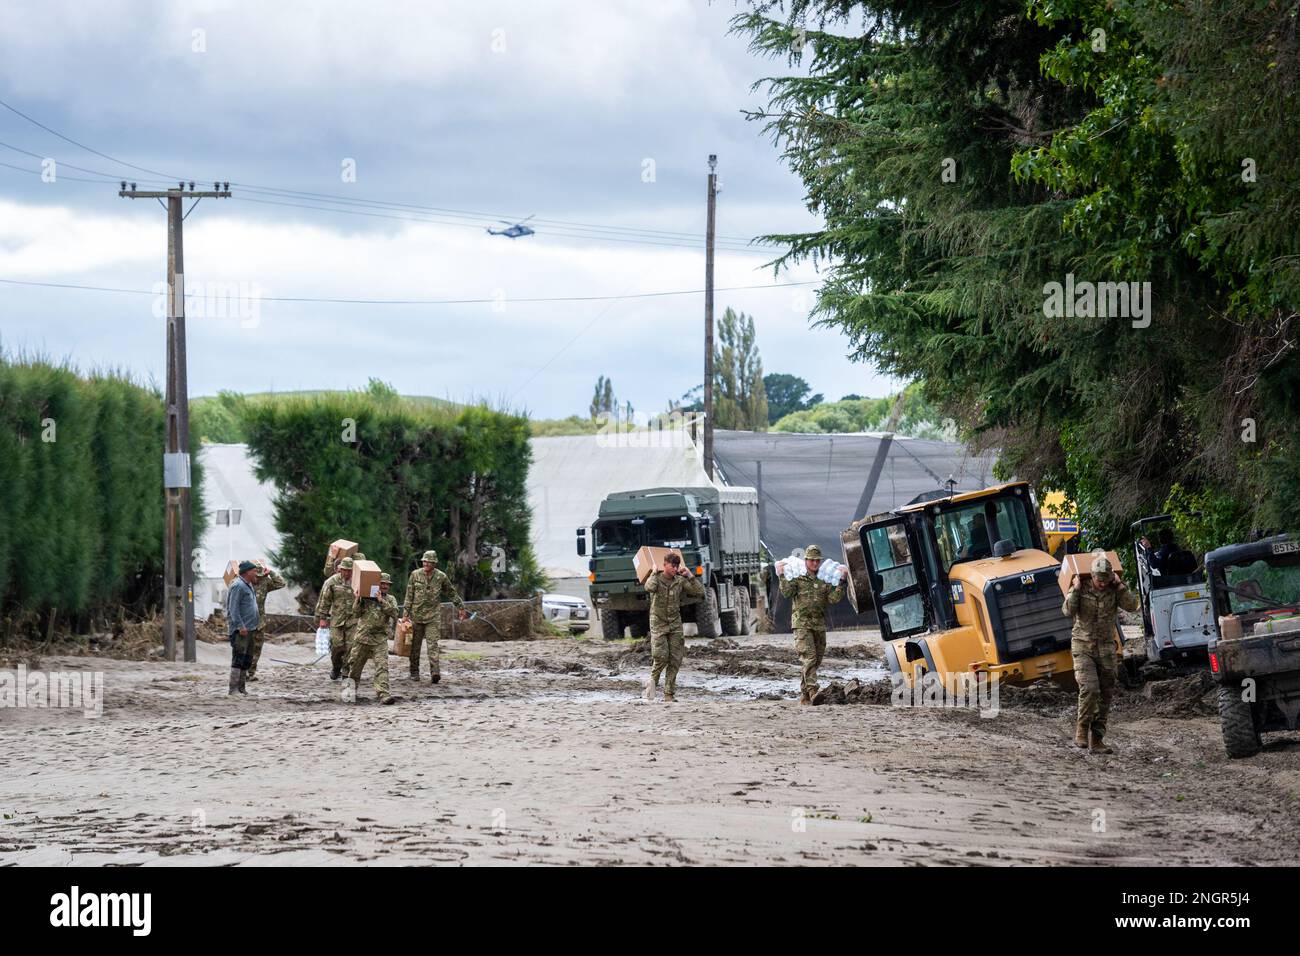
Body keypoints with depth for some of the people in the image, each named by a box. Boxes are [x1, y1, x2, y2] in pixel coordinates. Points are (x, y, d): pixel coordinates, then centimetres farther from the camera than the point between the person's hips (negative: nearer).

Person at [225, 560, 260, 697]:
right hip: (240, 629, -10)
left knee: (247, 660, 11)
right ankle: (233, 689, -16)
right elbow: (233, 609, -18)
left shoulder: (248, 586, 19)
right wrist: (240, 626, -23)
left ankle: (241, 688, 16)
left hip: (249, 629, 10)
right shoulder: (238, 586, -12)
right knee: (238, 659, -13)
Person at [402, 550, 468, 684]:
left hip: (433, 616, -2)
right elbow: (409, 595, 3)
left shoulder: (441, 577, 0)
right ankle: (414, 672, 19)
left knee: (432, 644, -13)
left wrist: (461, 607, 20)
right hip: (416, 615, 2)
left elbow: (452, 593, 14)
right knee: (415, 645, 8)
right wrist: (406, 612, -3)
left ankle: (435, 672, -21)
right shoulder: (415, 575, 0)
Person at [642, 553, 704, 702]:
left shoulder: (680, 581, 4)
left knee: (675, 660, -1)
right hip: (658, 624, -3)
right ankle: (653, 681, 11)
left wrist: (690, 576, -3)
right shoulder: (656, 579, -6)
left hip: (675, 624, 3)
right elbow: (650, 588, -30)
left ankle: (669, 694, 4)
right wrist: (654, 574, -14)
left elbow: (700, 592, 0)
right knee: (661, 656, -15)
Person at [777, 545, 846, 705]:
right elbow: (786, 593, -9)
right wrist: (782, 576, -13)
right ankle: (812, 691, -25)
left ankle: (804, 695, 12)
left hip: (819, 625, 5)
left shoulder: (824, 580, 15)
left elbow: (833, 598, 3)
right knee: (809, 658, -18)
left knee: (816, 660, 5)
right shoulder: (797, 577, 6)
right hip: (802, 623, -5)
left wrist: (841, 581, -2)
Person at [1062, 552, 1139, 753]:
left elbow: (1132, 606, -12)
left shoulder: (1114, 591, 2)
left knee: (1105, 695, 4)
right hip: (1083, 647, -3)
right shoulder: (1081, 589, -4)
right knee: (1089, 689, -21)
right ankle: (1081, 731, -4)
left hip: (1106, 648, 4)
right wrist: (1075, 589, -19)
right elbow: (1068, 611, -16)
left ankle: (1096, 740, 10)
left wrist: (1119, 585, -13)